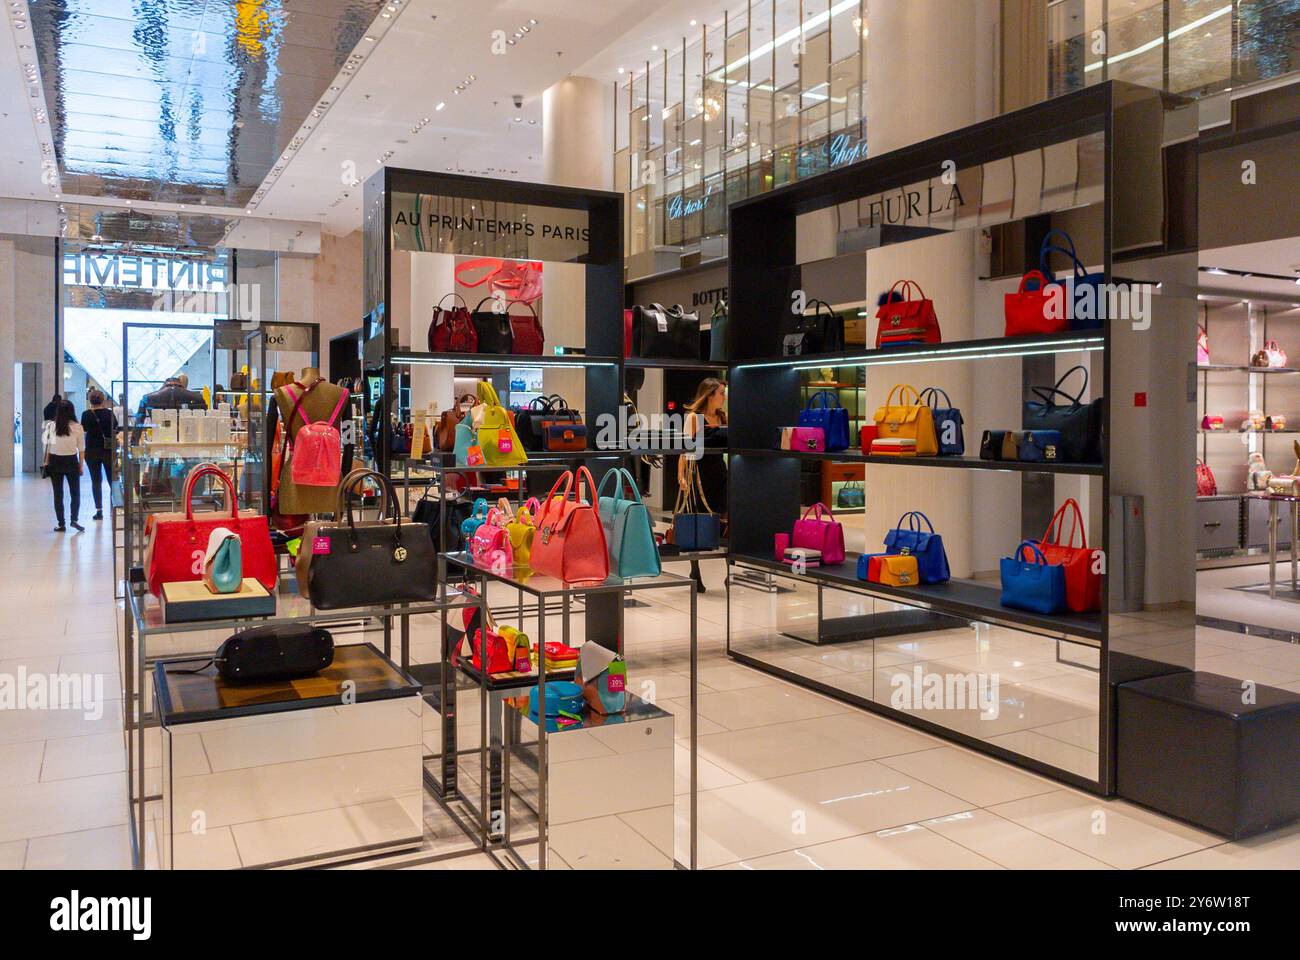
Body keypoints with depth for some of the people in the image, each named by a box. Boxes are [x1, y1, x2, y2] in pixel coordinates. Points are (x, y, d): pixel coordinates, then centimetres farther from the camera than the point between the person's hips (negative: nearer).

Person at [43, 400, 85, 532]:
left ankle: (61, 524, 10)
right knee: (75, 493, 11)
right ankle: (74, 519, -5)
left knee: (58, 494, 9)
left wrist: (47, 462, 6)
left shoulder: (51, 426, -5)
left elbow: (48, 445, -2)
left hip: (55, 462, 1)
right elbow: (81, 449, -4)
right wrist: (81, 466, 3)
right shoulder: (77, 427, -7)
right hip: (71, 462, -1)